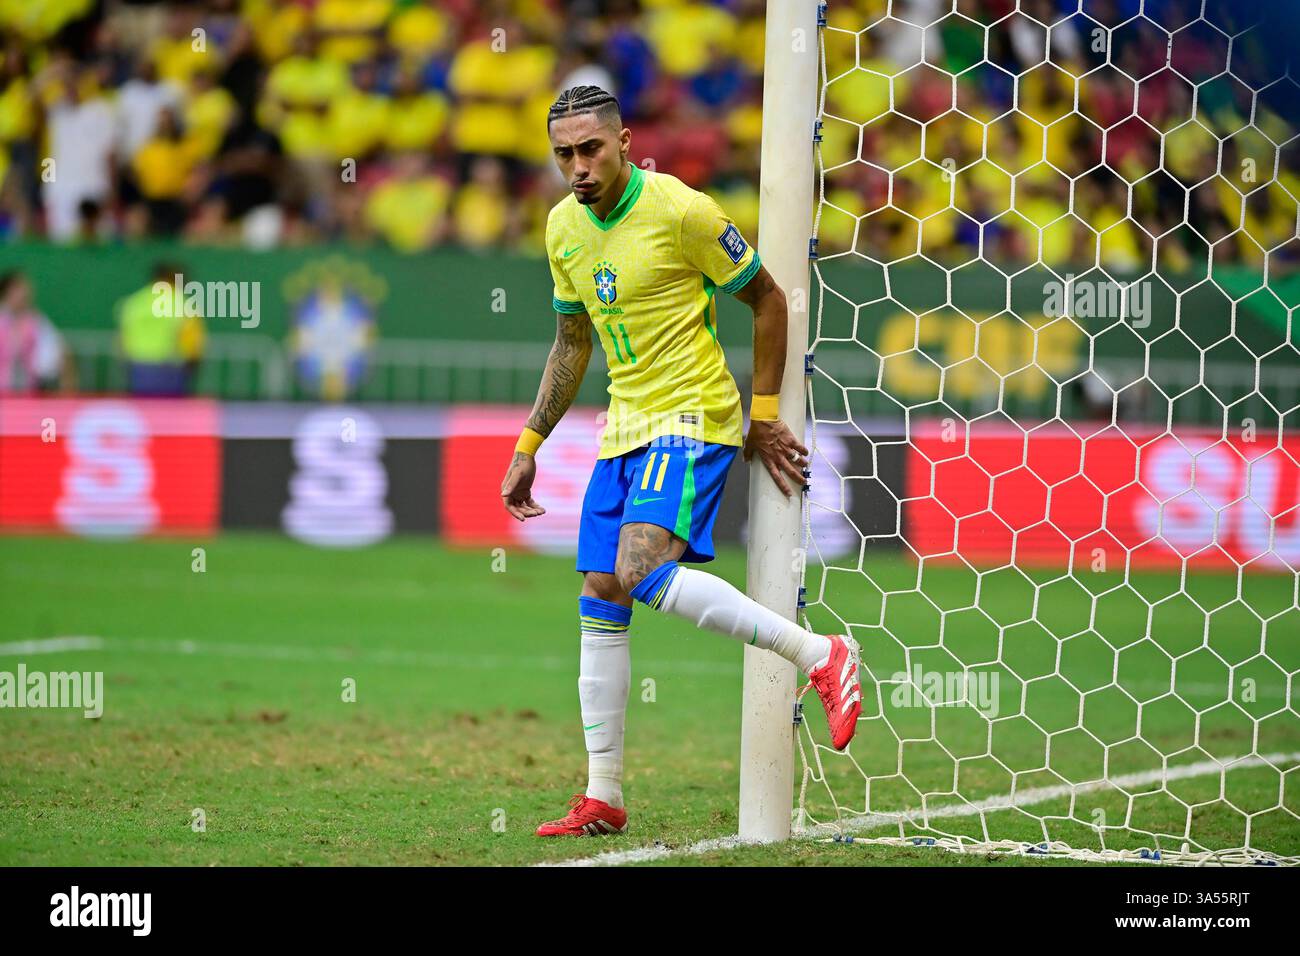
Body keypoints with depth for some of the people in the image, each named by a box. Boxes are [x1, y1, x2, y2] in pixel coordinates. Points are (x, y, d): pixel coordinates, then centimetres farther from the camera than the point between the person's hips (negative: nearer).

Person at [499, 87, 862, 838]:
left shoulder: (681, 212, -14)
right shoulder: (564, 227, 7)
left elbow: (768, 300, -5)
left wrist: (764, 416, -6)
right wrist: (529, 446, 19)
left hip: (692, 417, -7)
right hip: (626, 428, 7)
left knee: (643, 571, -27)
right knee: (600, 599, 4)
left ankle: (821, 656, -20)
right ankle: (603, 797, 10)